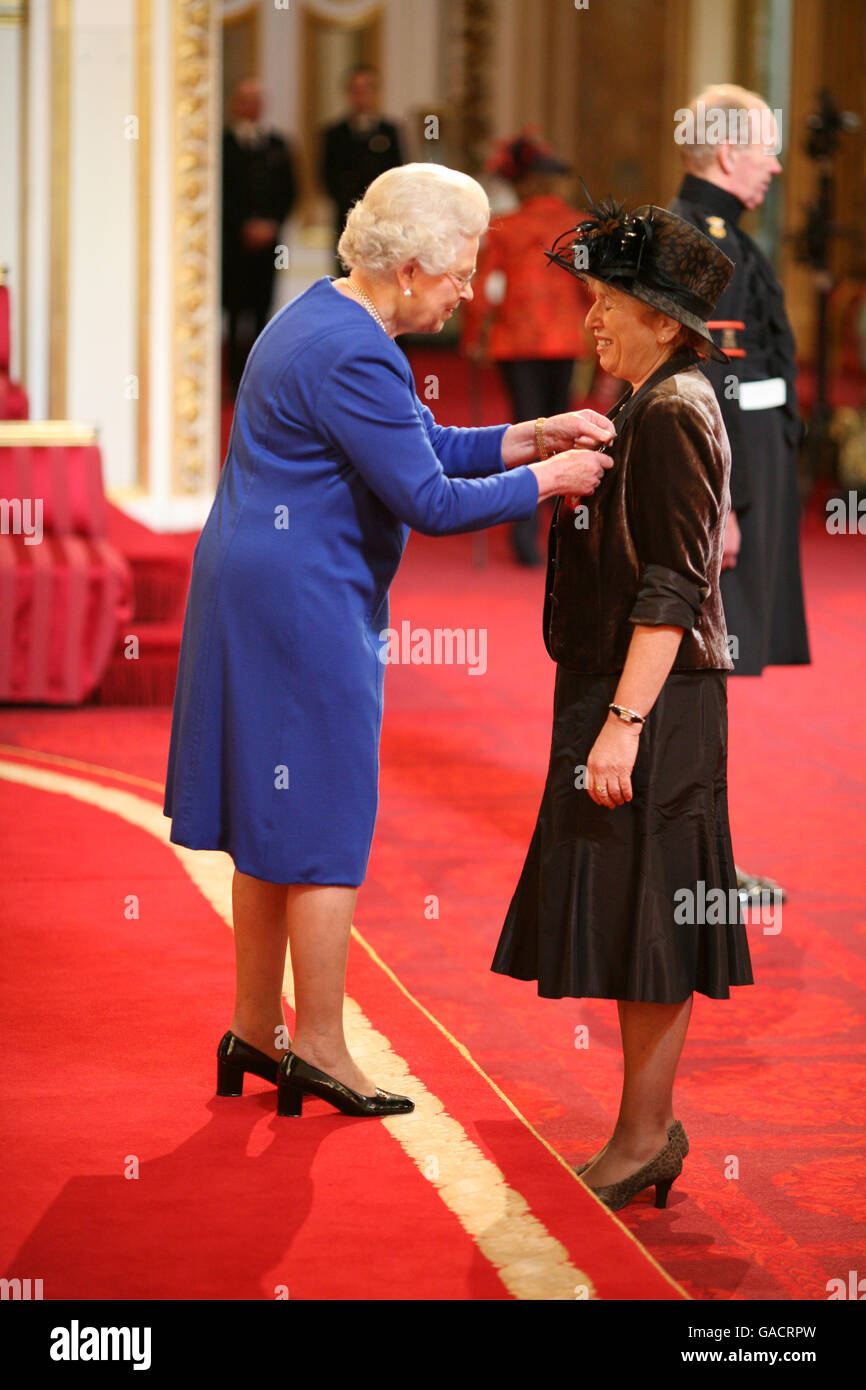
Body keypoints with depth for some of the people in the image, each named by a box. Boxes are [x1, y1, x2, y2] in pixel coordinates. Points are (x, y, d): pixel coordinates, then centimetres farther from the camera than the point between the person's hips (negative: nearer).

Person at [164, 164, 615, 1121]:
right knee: (326, 825, -1)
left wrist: (530, 436, 7)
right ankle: (319, 1048, 7)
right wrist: (547, 478, -9)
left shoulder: (328, 317, 12)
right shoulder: (350, 355, -21)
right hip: (305, 607, -11)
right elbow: (430, 502, -20)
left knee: (276, 822, 16)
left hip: (259, 598, 11)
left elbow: (428, 447, 18)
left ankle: (254, 1031, 24)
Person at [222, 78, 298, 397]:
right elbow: (221, 192, -5)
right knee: (237, 308, -5)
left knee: (262, 307, 0)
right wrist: (246, 226, -11)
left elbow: (289, 191, 11)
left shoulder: (277, 144, 13)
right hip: (235, 239, -3)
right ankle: (238, 379, -3)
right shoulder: (222, 143, 0)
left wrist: (272, 224, -3)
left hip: (268, 237, 3)